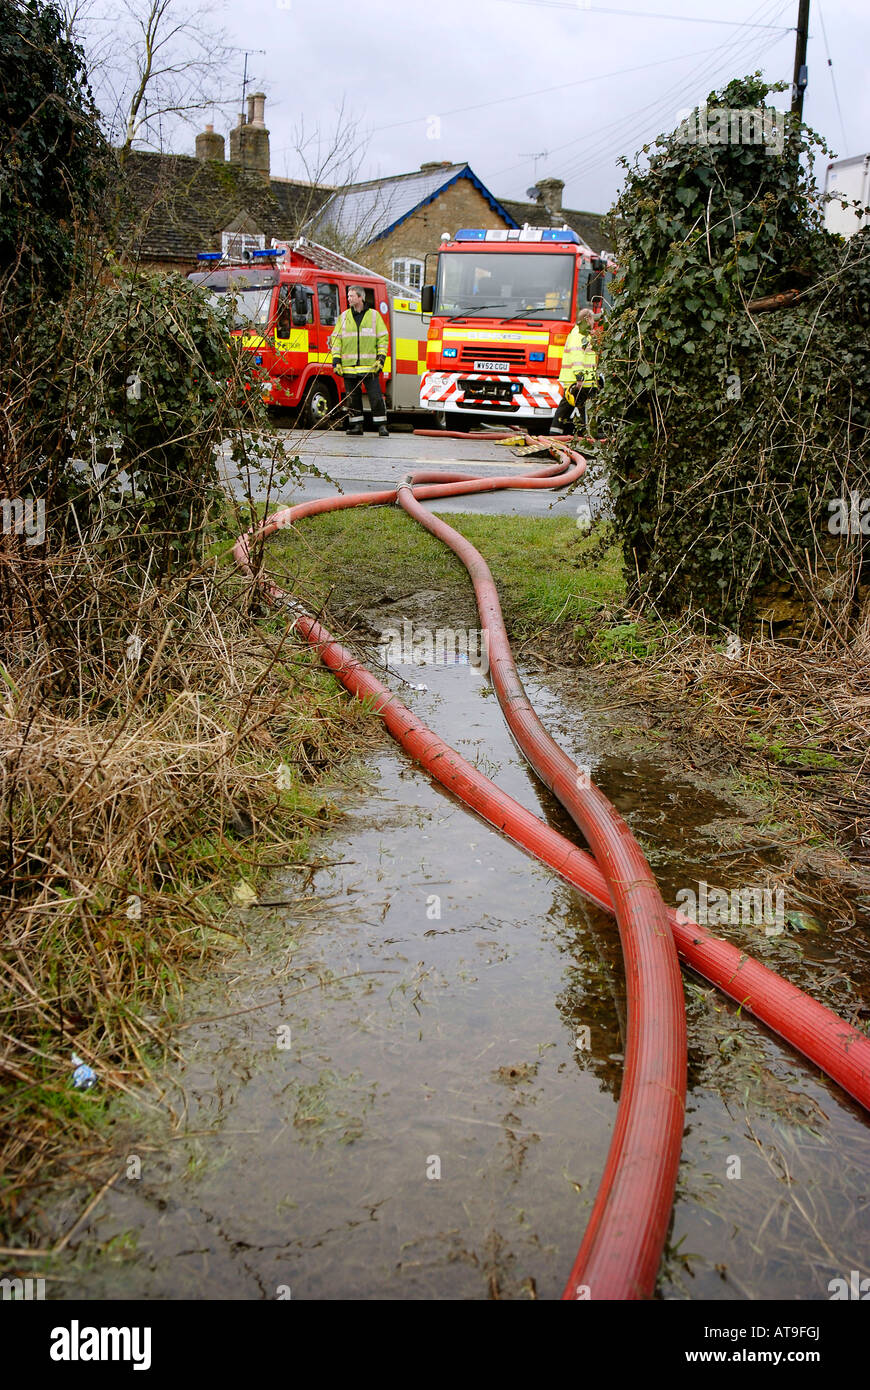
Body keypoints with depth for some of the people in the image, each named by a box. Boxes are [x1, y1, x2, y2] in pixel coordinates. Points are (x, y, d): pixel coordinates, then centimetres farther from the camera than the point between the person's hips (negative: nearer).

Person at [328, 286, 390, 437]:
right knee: (352, 397, 5)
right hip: (349, 366, 2)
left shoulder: (374, 315, 8)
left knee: (376, 397, -6)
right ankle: (356, 425, 14)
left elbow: (383, 338, 7)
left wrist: (381, 358, -4)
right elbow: (336, 339, 12)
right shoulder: (343, 317, 13)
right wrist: (336, 360, 2)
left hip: (369, 366, -2)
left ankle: (382, 426, 0)